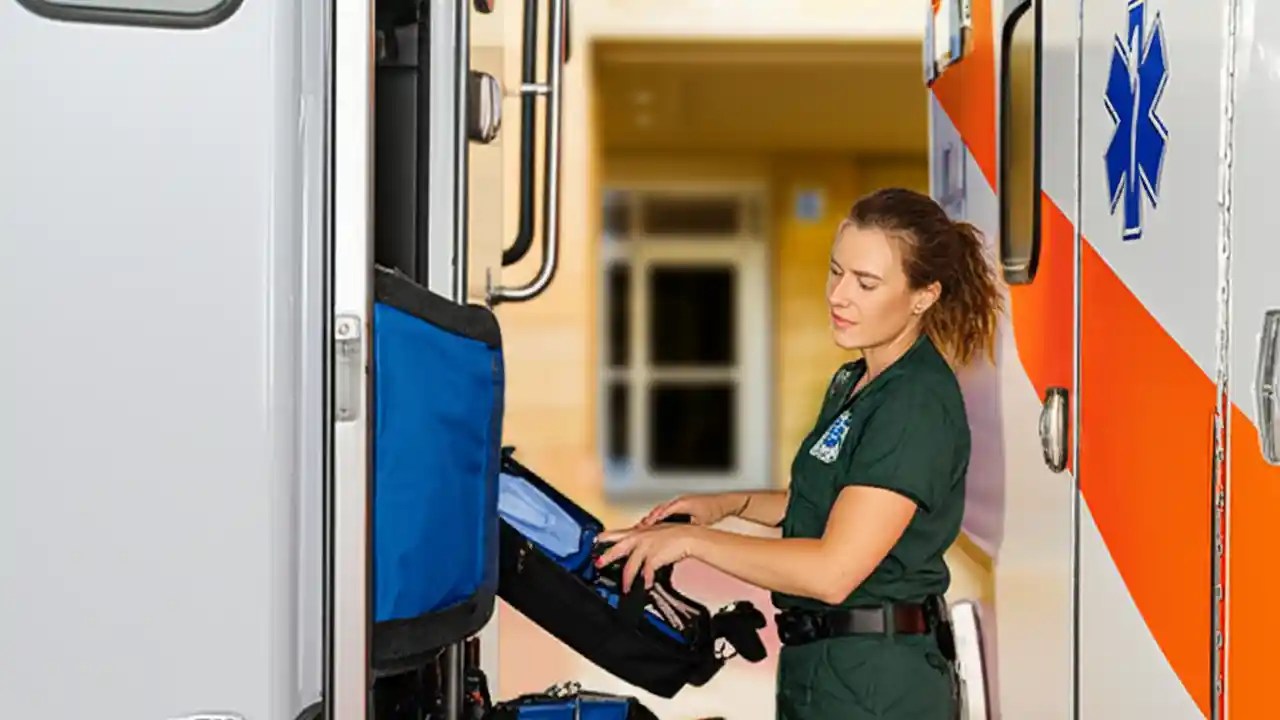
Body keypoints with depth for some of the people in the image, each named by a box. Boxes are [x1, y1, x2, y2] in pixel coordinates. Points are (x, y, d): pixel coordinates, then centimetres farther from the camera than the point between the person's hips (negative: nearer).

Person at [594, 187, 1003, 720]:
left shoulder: (917, 404, -20)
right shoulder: (855, 382, 12)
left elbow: (833, 570, -26)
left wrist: (694, 540, -21)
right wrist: (733, 504, 11)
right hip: (823, 669, 10)